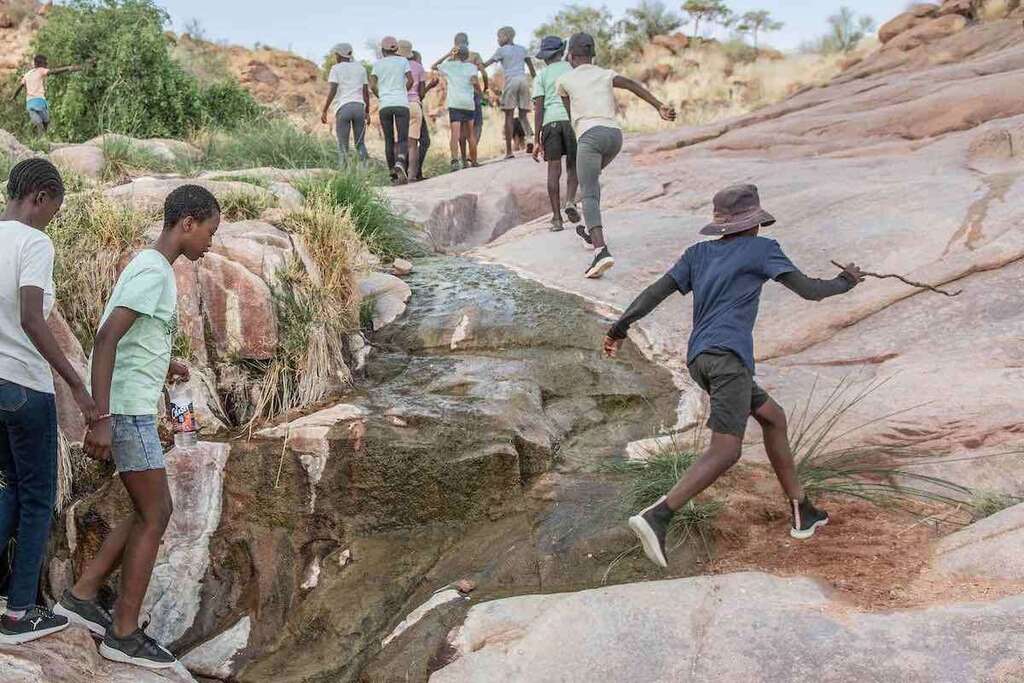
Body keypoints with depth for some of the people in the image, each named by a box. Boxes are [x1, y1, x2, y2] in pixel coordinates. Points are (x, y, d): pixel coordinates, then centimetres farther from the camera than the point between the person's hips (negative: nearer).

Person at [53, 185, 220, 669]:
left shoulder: (148, 267, 15)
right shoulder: (153, 272, -16)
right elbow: (106, 339, -25)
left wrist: (162, 365, 22)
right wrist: (102, 418, -28)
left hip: (130, 410, 10)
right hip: (127, 411, -10)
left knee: (151, 513, 14)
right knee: (155, 515, -2)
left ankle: (82, 594, 17)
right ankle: (124, 634, 5)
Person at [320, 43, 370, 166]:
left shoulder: (336, 69, 2)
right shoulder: (360, 68, 15)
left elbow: (332, 91, -8)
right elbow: (366, 92, 12)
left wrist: (324, 111, -5)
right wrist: (367, 112, 19)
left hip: (343, 108, -3)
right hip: (359, 107, 3)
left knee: (343, 146, 2)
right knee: (360, 144, 9)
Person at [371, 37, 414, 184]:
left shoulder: (378, 64, 10)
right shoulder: (403, 61, 8)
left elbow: (372, 85, 2)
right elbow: (410, 80, -1)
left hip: (385, 105, 1)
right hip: (402, 104, -1)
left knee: (389, 141, 9)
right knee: (403, 140, -5)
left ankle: (393, 174, 9)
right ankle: (400, 163, -34)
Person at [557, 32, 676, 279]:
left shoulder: (564, 81, 15)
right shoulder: (605, 74, 20)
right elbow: (632, 84, 0)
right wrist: (660, 107, -9)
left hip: (590, 134, -5)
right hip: (615, 133, 5)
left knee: (589, 195, -13)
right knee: (592, 177, 32)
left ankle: (601, 250, -32)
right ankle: (591, 230, 36)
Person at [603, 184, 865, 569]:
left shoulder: (698, 253, 21)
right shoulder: (761, 249, 7)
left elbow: (657, 291, 11)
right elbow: (809, 290, 7)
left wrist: (620, 327, 9)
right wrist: (846, 282, 24)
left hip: (699, 359, 8)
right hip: (728, 354, -8)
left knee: (772, 417, 21)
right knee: (725, 450, -15)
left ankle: (802, 514, 23)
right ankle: (655, 518, -32)